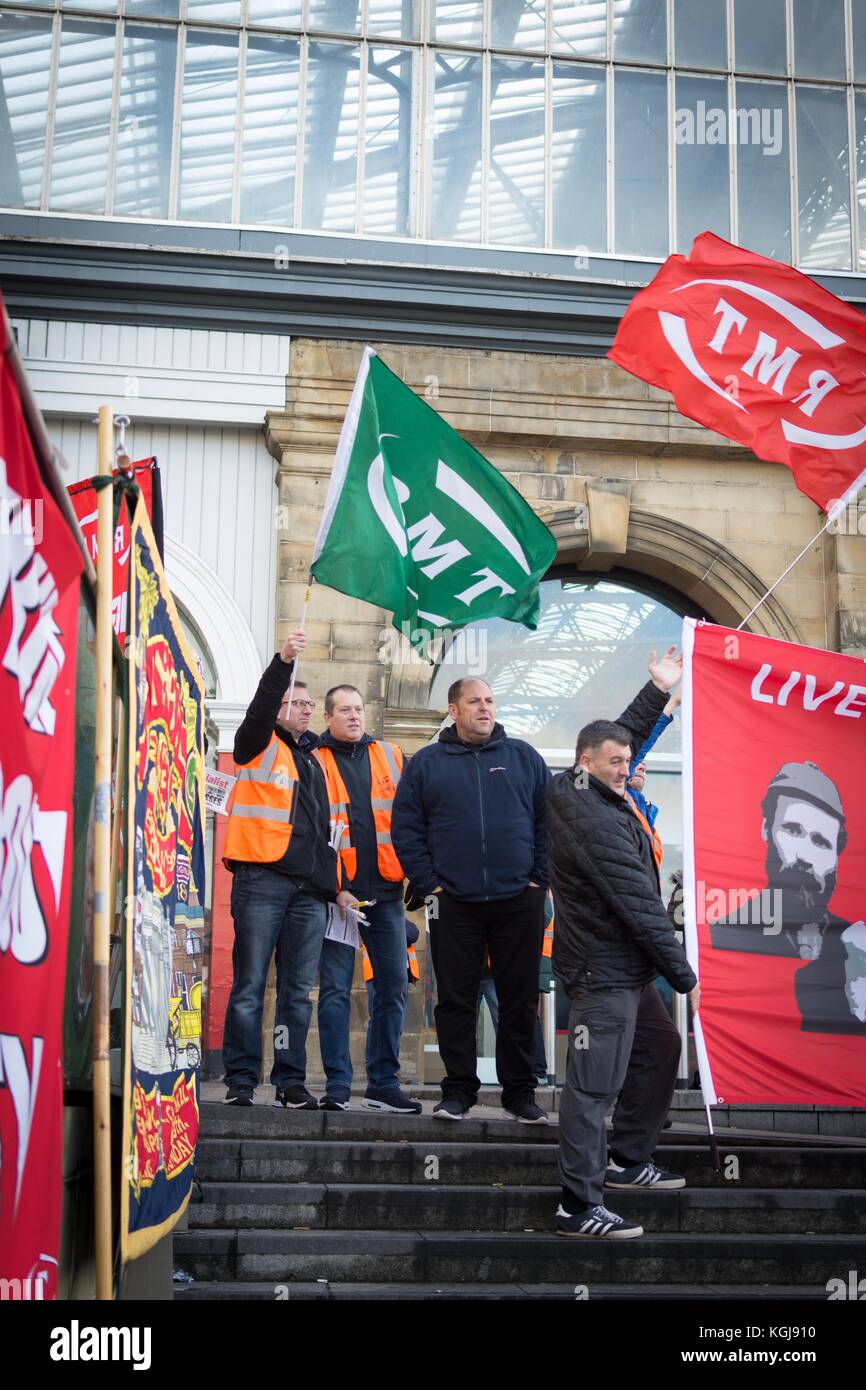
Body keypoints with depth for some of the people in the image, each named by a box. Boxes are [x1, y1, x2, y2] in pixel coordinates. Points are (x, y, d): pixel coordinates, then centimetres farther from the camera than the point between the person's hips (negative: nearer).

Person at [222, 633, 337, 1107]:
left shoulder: (312, 761, 23)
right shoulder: (261, 747, 6)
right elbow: (260, 708, -15)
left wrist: (331, 882, 19)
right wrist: (283, 661, -27)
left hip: (309, 890, 6)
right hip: (262, 879, -6)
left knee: (298, 991, 5)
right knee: (249, 986, -3)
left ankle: (291, 1080, 10)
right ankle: (241, 1079, 2)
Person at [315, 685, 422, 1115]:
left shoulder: (389, 757, 13)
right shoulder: (314, 762, 3)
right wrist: (333, 887, -11)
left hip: (386, 890, 4)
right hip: (339, 891, -3)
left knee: (393, 986, 4)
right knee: (335, 988, -3)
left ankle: (383, 1084, 12)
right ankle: (338, 1085, 1)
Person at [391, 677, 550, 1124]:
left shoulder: (524, 757, 8)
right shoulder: (425, 763, 6)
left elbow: (549, 820, 7)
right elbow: (405, 828, 5)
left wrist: (538, 879, -1)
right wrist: (429, 883, -3)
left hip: (519, 902, 1)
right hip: (454, 904, 0)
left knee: (520, 1002, 5)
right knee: (455, 1001, 4)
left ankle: (520, 1091, 15)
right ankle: (458, 1090, 14)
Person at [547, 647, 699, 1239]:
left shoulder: (573, 792, 6)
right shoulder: (596, 823, -23)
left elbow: (624, 734, 24)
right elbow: (641, 908, -21)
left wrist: (658, 690, 24)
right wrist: (685, 976, -15)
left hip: (623, 970, 11)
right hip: (604, 973, -11)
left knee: (660, 1047, 23)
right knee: (594, 1086, -8)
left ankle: (627, 1161, 33)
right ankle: (581, 1207, -4)